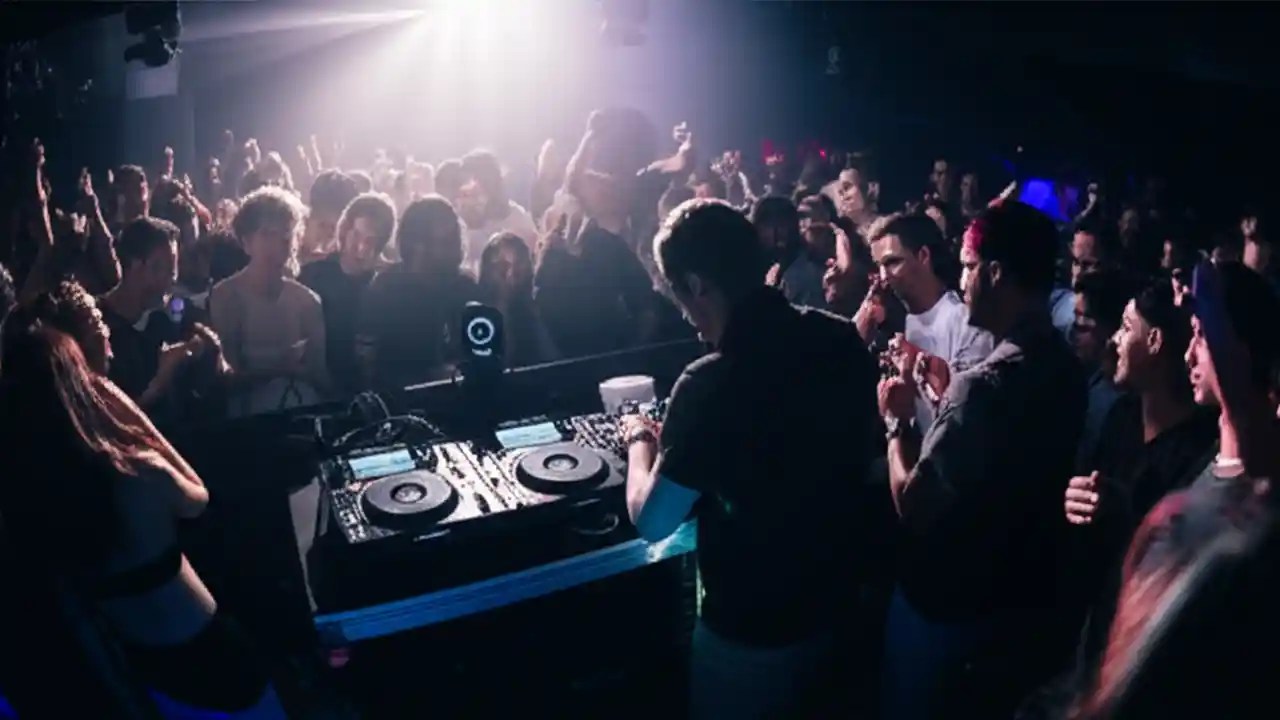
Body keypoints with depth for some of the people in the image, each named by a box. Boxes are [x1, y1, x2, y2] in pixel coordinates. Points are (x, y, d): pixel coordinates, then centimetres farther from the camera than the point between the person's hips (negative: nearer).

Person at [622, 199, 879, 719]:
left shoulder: (711, 385, -30)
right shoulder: (842, 340, -10)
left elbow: (651, 520, -20)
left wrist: (640, 440, -1)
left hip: (752, 623, -6)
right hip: (835, 596, 6)